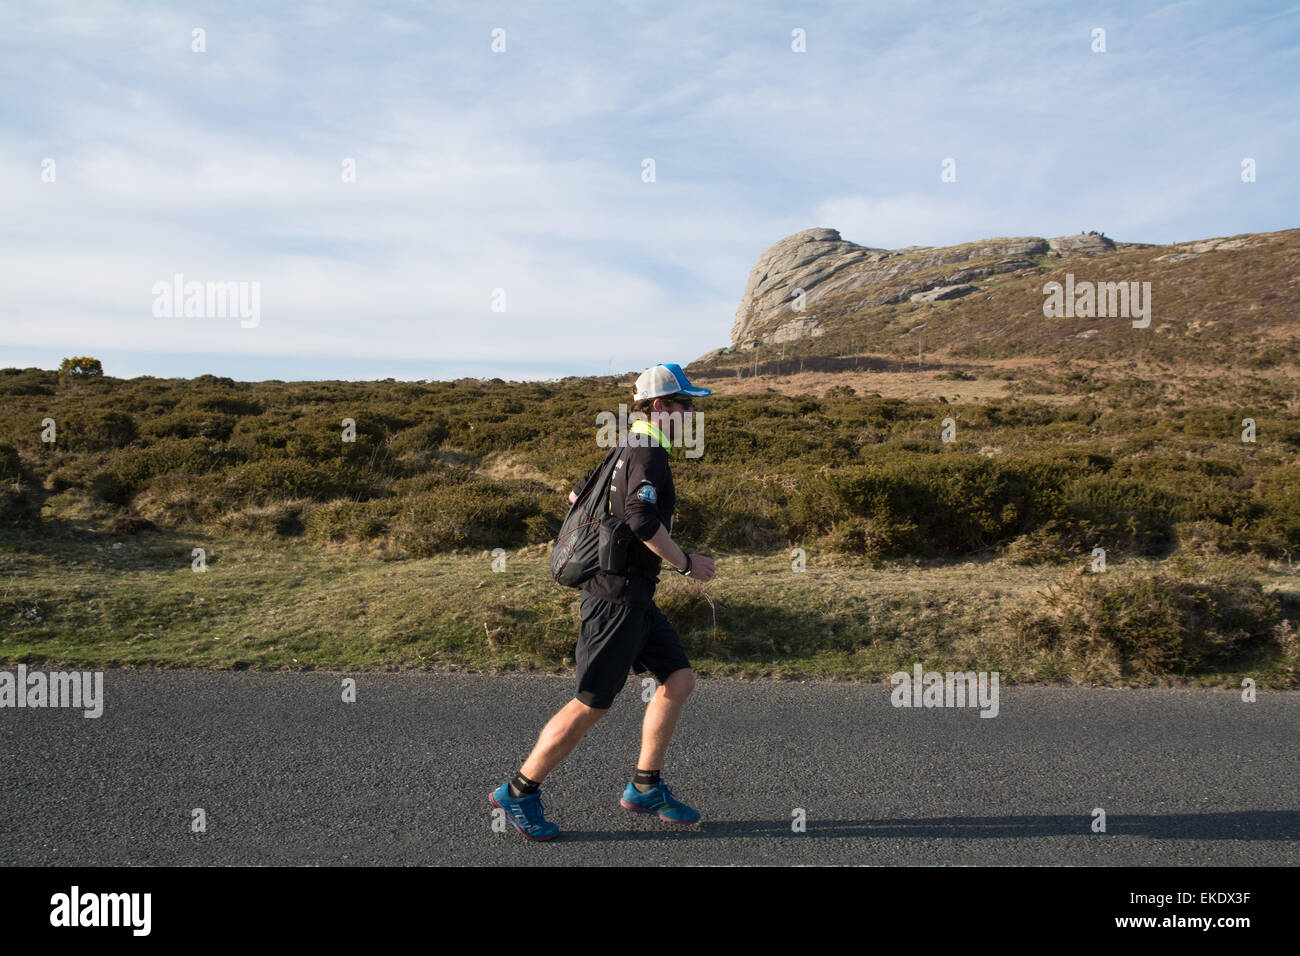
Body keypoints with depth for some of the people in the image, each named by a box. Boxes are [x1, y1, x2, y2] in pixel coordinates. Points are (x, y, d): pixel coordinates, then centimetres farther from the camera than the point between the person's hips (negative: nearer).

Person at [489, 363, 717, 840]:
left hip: (635, 595, 10)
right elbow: (643, 518, -31)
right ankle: (518, 792, 10)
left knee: (679, 680, 9)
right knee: (592, 704, -2)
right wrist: (687, 563, -20)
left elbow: (578, 494, 26)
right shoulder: (649, 452, -14)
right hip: (618, 594, -10)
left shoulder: (627, 452, 15)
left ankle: (645, 788, 19)